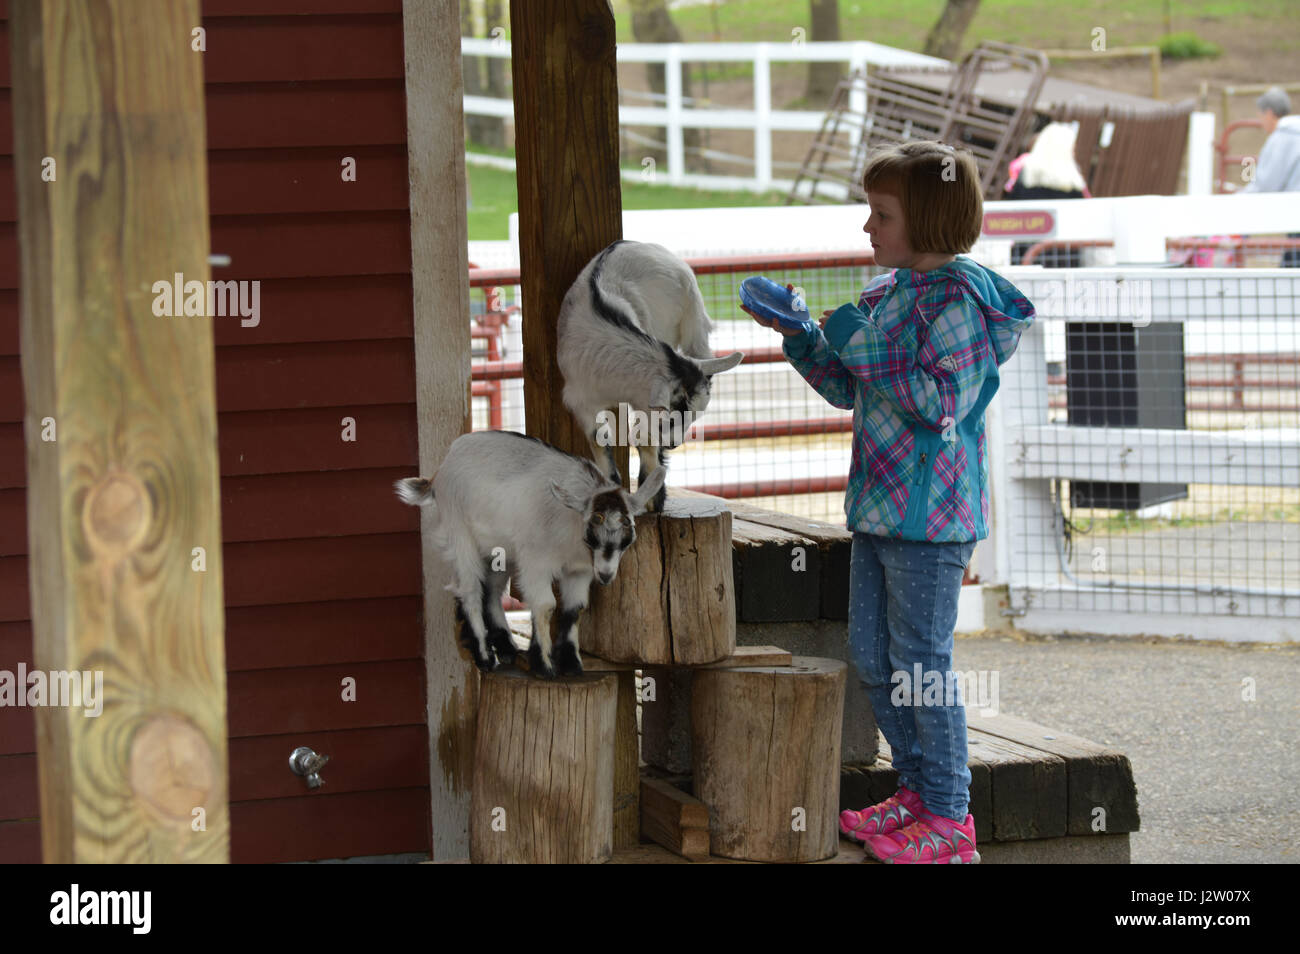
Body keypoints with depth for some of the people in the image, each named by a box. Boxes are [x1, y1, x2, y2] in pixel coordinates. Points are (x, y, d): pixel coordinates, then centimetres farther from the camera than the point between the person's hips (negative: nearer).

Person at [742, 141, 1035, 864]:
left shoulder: (954, 298, -16)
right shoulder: (888, 292, 12)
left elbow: (946, 400, -24)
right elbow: (848, 389, 20)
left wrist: (865, 349, -22)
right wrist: (801, 335, 6)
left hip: (932, 509, -10)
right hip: (880, 505, 10)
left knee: (921, 660, -4)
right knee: (874, 658, 15)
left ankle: (950, 819, 5)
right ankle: (917, 791, 27)